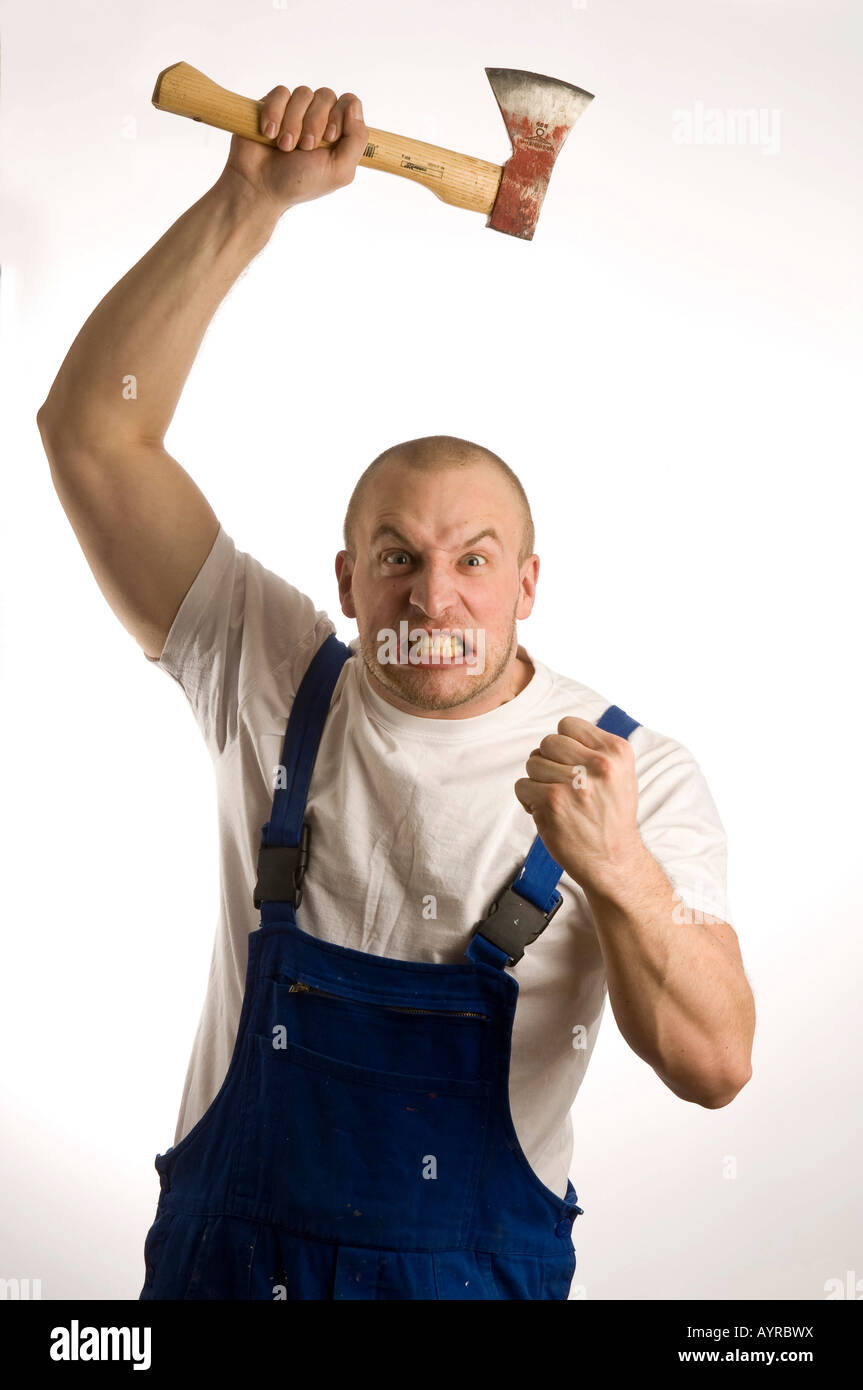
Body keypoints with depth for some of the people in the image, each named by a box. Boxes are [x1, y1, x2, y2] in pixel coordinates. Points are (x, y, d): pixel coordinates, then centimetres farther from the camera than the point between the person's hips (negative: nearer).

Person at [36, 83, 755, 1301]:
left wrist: (618, 871, -34)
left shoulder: (635, 772, -12)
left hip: (478, 1268, -1)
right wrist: (249, 201, -18)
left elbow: (716, 1070, -17)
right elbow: (93, 430, -12)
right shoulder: (274, 679, -8)